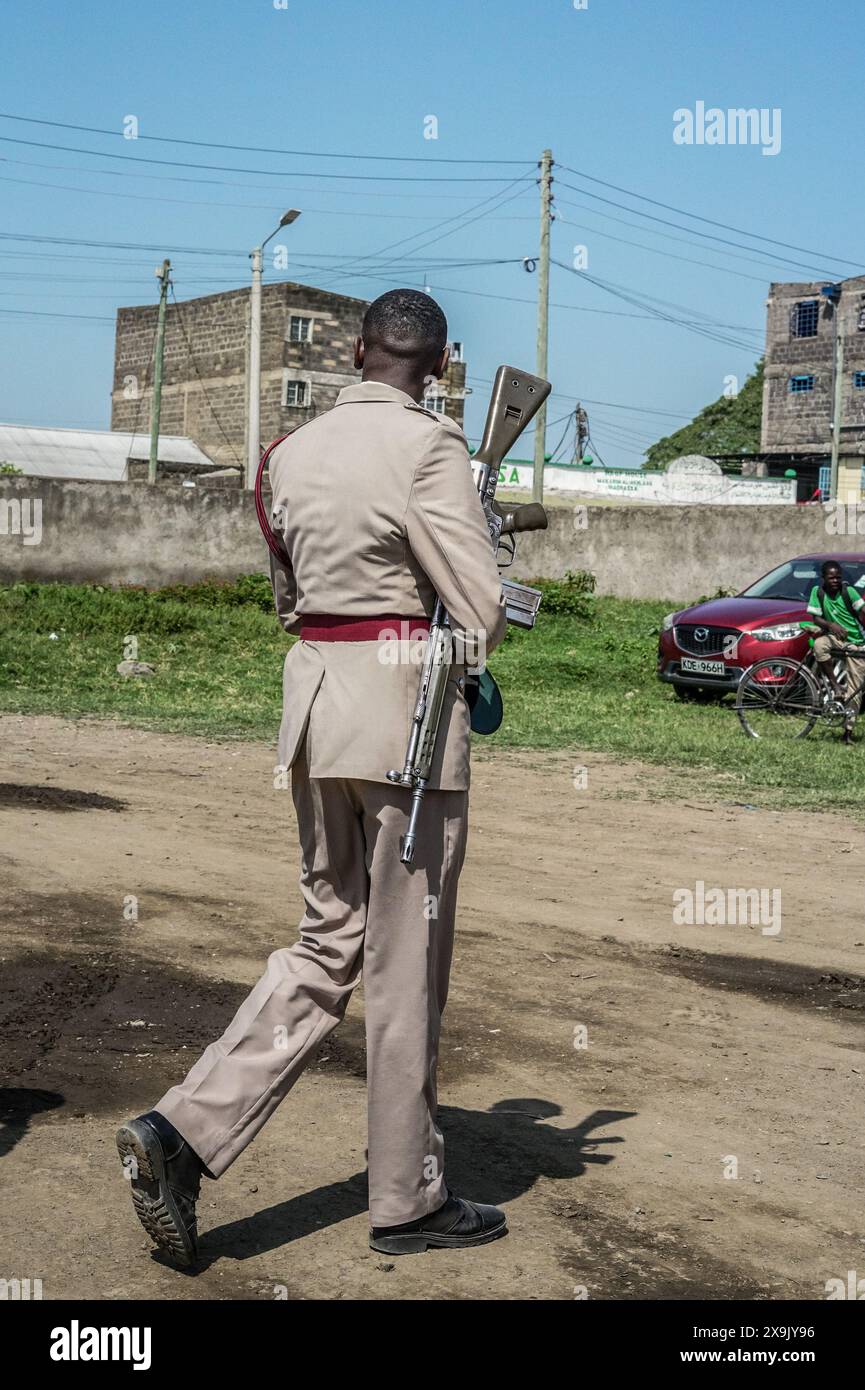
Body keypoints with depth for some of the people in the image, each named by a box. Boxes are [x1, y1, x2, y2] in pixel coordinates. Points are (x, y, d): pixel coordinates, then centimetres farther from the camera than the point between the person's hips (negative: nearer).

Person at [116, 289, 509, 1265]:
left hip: (311, 690, 7)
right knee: (406, 961, 5)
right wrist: (456, 633, 8)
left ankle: (184, 1129, 5)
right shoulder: (428, 444, -10)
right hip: (407, 705, -7)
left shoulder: (296, 450, 11)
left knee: (329, 942, 16)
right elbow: (481, 613, -13)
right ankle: (407, 1200, 19)